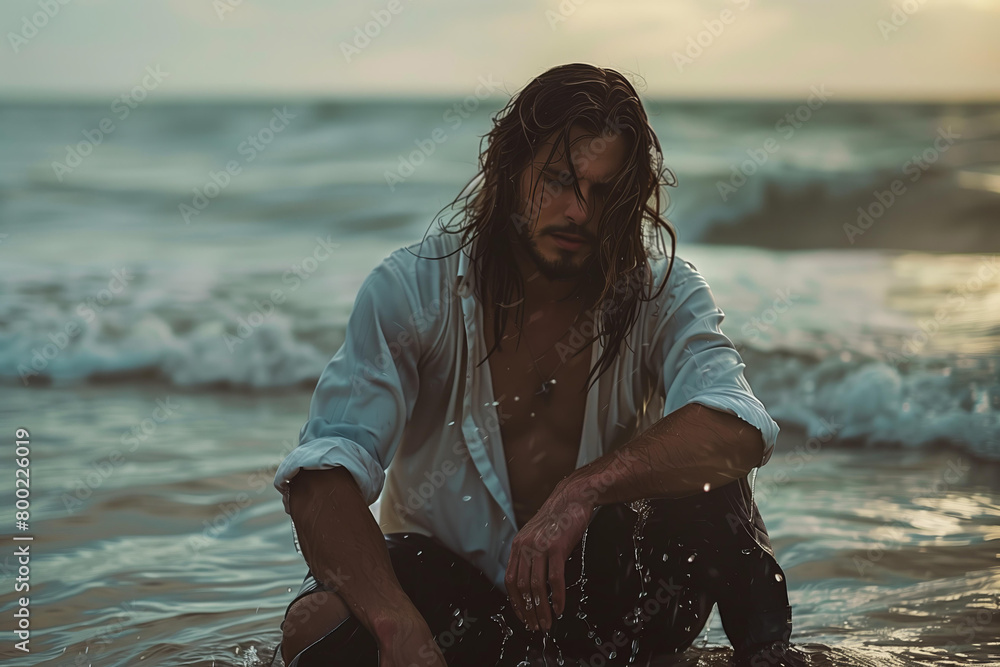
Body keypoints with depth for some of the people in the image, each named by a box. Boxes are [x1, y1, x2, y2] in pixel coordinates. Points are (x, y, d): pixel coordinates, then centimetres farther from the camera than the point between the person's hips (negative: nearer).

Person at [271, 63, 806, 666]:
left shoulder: (663, 294, -9)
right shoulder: (412, 289, -14)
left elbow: (739, 430, -30)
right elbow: (322, 473, -25)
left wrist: (583, 490, -45)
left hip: (609, 595, 1)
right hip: (451, 587, 0)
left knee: (704, 478, -28)